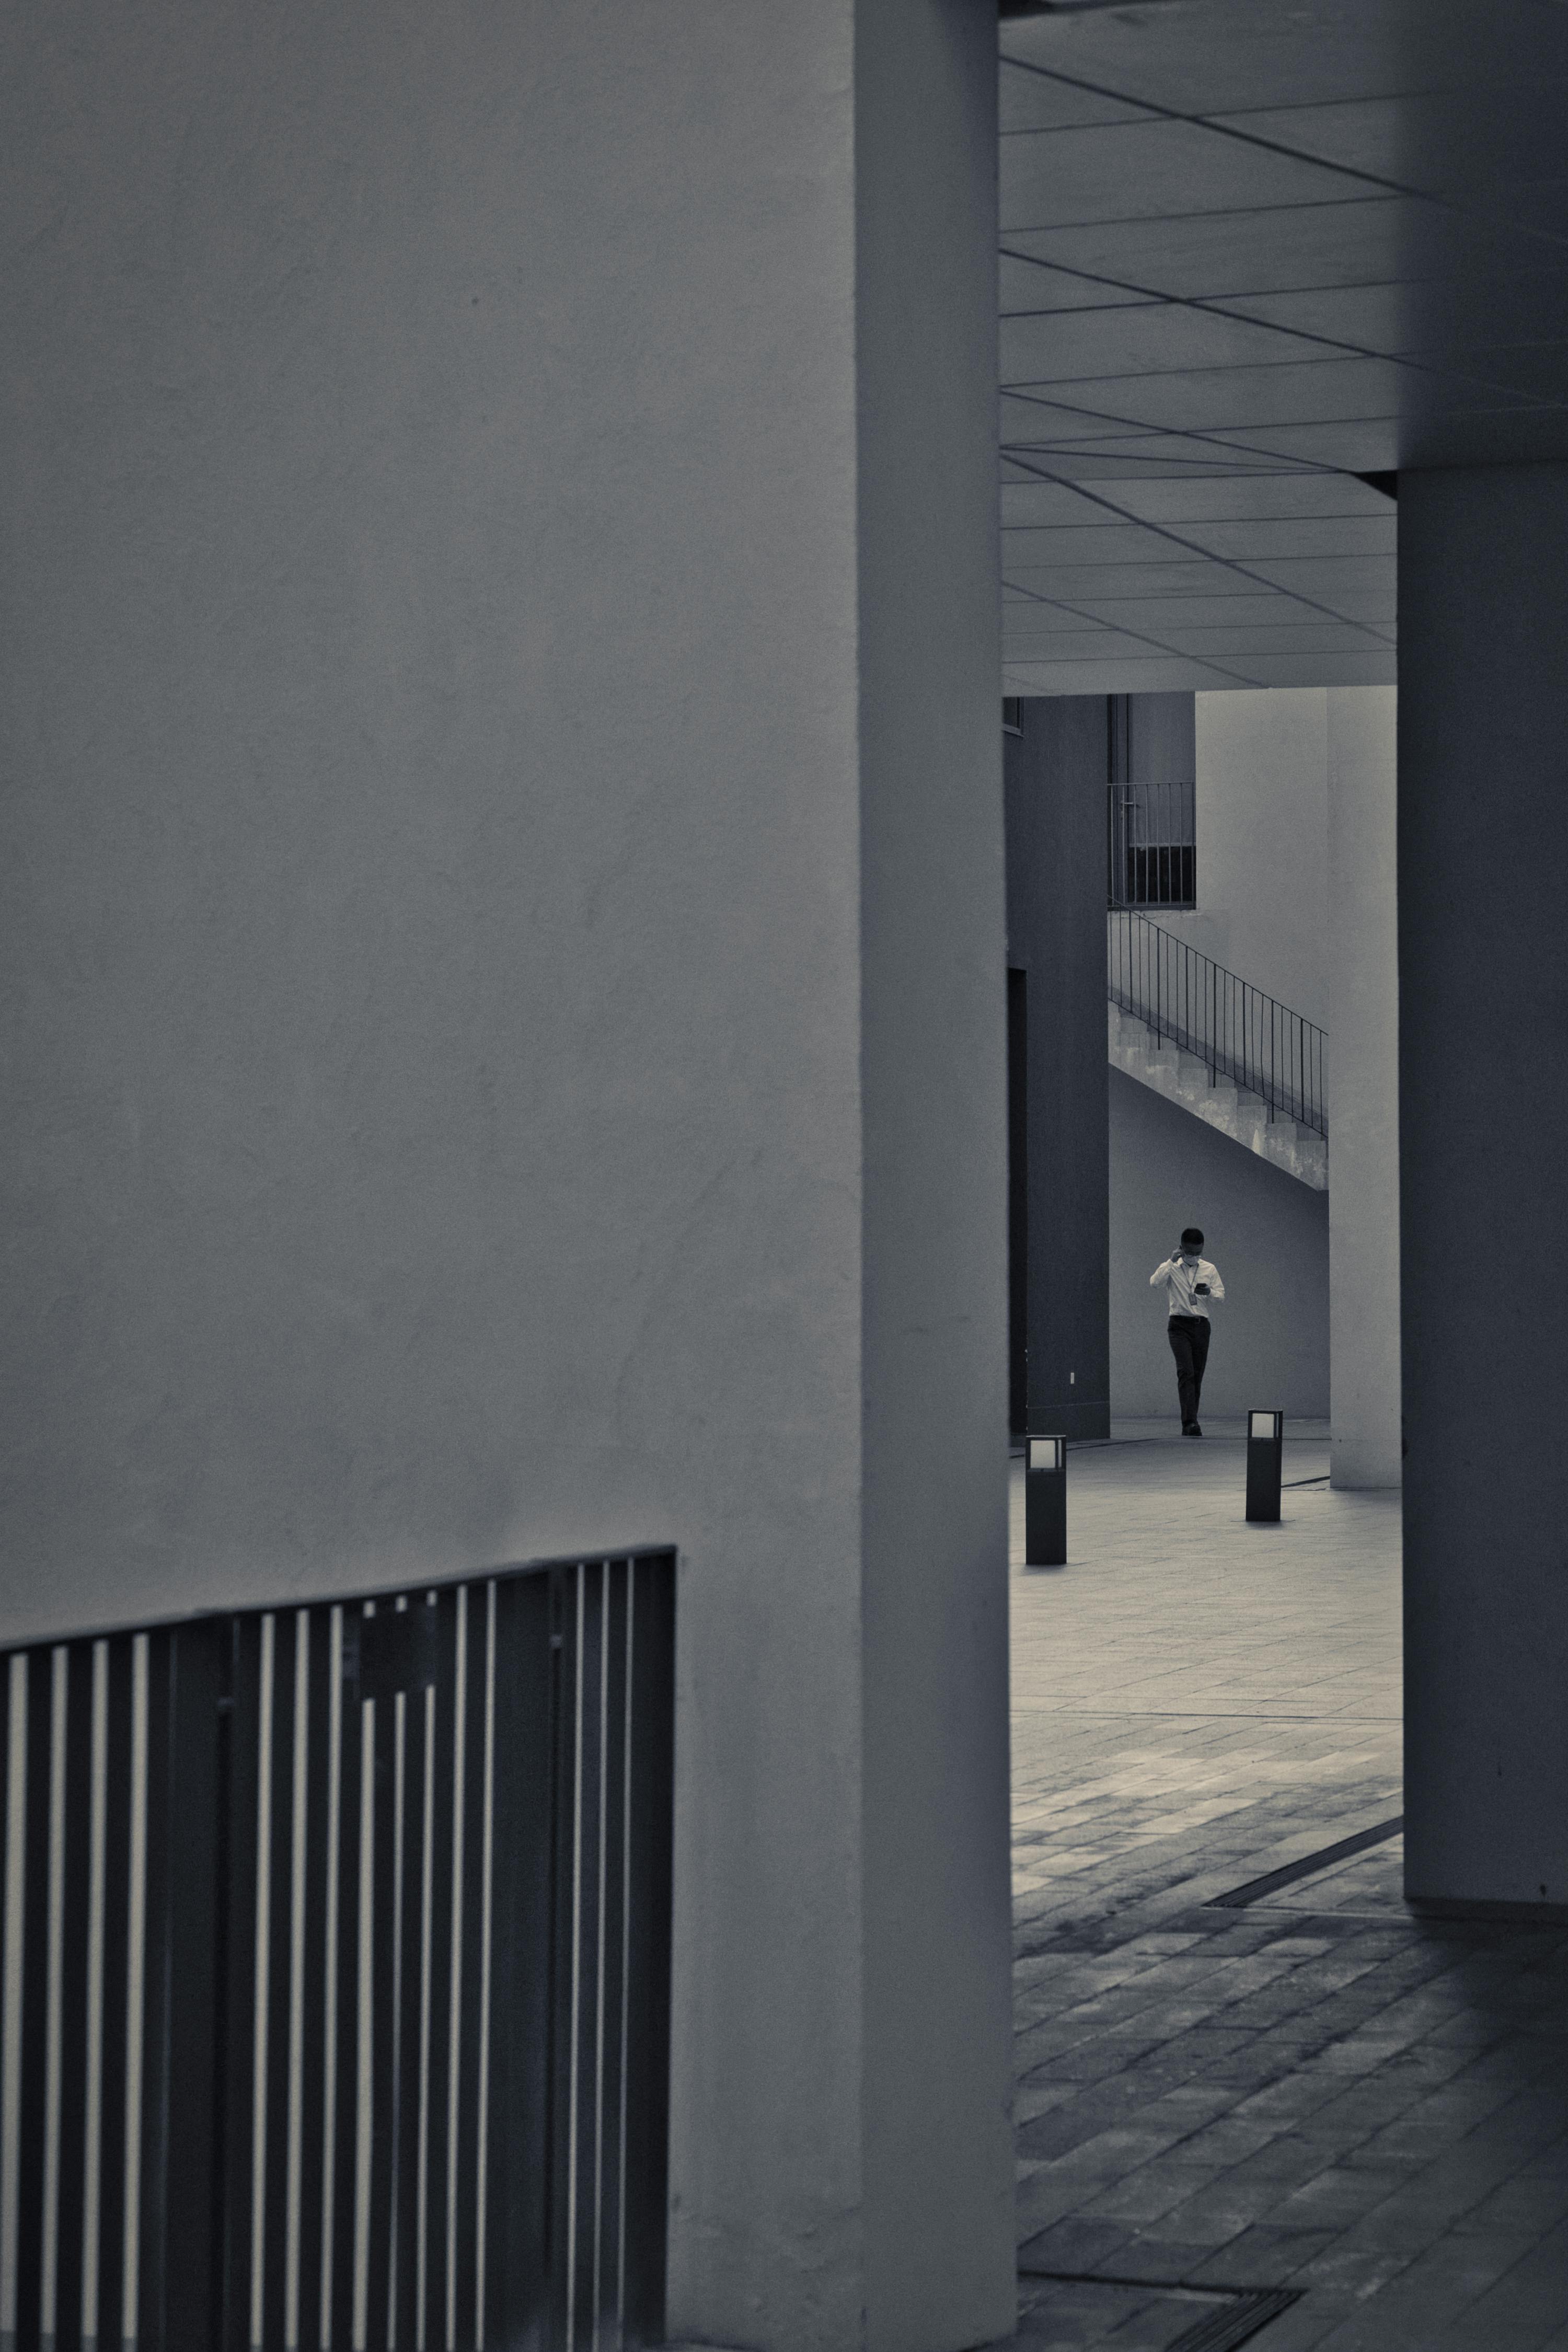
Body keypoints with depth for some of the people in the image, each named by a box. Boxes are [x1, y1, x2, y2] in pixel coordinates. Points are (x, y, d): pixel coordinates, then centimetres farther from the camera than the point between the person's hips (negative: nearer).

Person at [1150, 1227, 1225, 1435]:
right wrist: (1171, 1262, -19)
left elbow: (1222, 1295, 8)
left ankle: (1189, 1424, 14)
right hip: (1179, 1325, -4)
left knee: (1197, 1376, 5)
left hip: (1201, 1326, 4)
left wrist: (1210, 1292, -14)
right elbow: (1153, 1283, -14)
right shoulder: (1171, 1268, 1)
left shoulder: (1209, 1269, 9)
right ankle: (1190, 1422, -25)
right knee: (1186, 1372, -17)